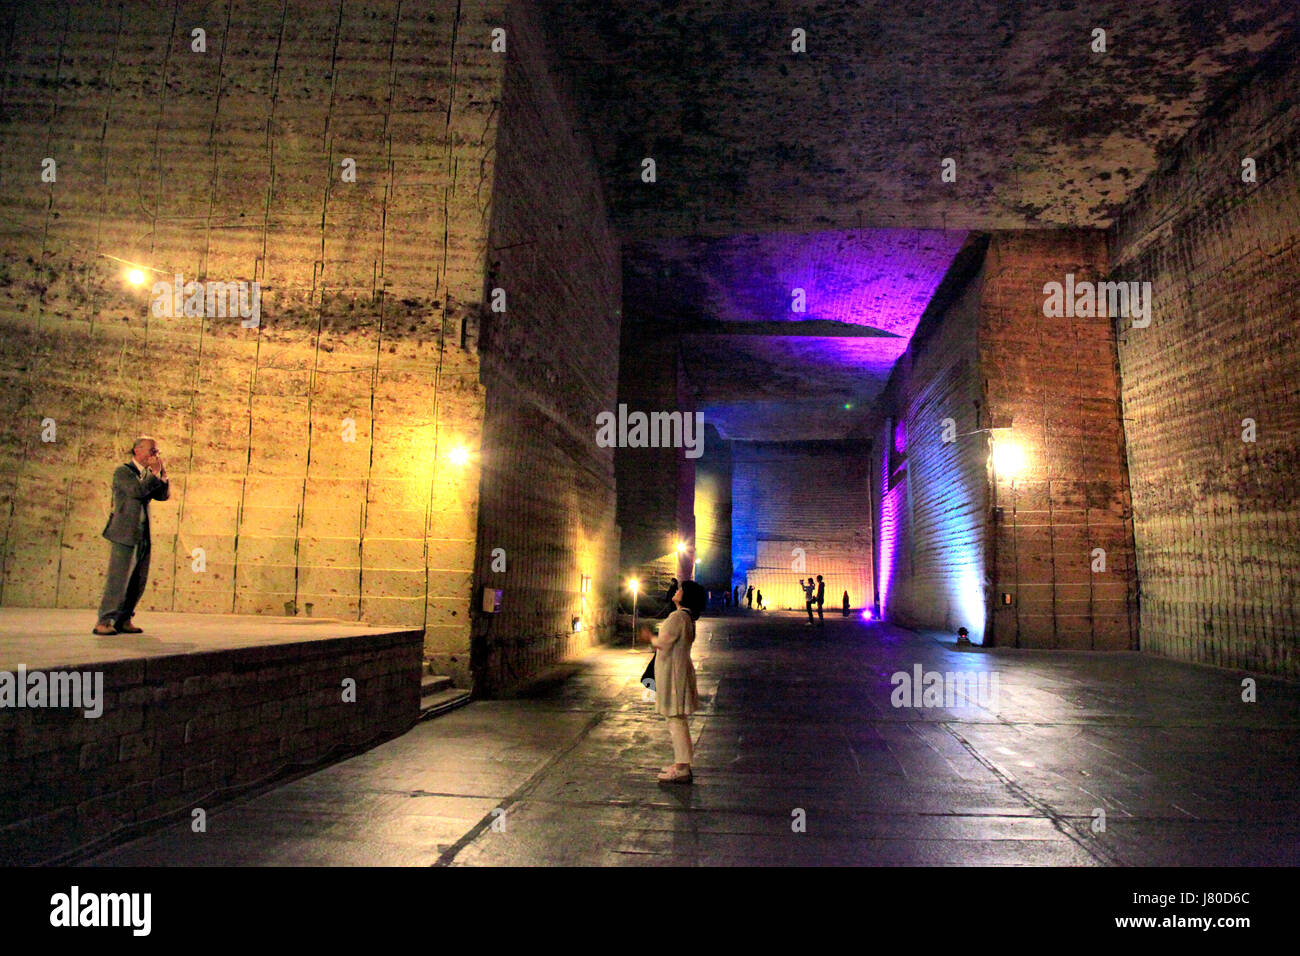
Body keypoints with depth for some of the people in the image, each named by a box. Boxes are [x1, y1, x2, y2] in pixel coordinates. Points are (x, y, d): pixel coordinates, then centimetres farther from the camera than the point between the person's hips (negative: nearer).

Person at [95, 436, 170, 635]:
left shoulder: (148, 474, 17)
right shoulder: (122, 471, -5)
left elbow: (164, 495, 9)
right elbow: (138, 490, -21)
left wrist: (163, 473, -2)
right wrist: (155, 473, -13)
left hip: (143, 537, 7)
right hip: (124, 535, -7)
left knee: (139, 581, 6)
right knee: (118, 579, -8)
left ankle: (124, 620, 15)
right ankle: (104, 622, -2)